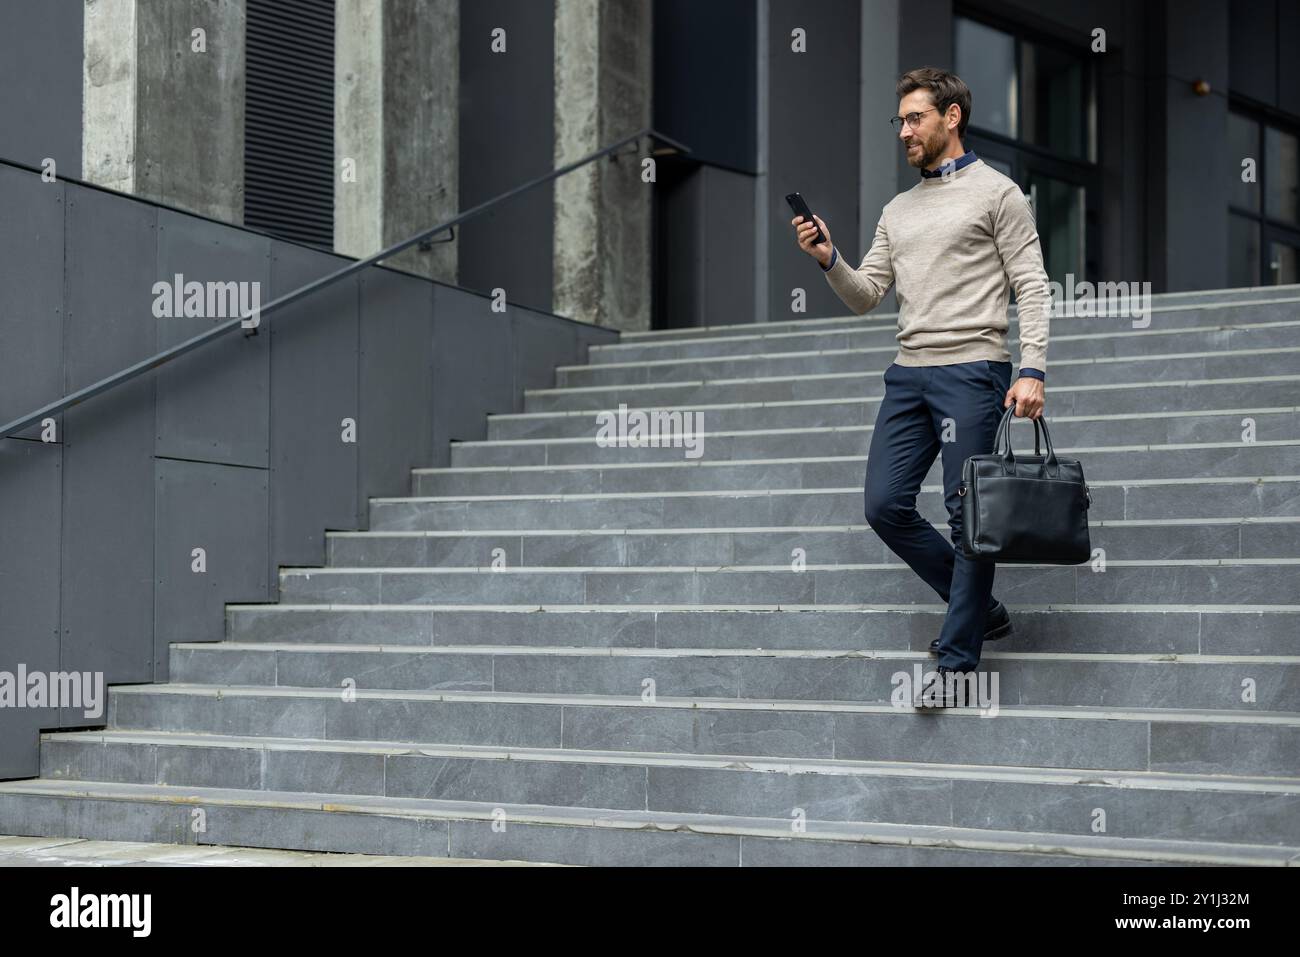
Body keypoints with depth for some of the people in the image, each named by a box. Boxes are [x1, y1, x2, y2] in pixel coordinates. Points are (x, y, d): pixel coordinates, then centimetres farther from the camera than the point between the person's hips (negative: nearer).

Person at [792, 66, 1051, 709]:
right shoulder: (898, 210, 19)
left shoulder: (996, 193, 1)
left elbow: (1032, 288, -6)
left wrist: (1032, 370, -17)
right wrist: (828, 259, -3)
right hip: (909, 373, 7)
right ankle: (981, 609, 19)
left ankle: (957, 658, 4)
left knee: (967, 514, -4)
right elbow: (866, 297, 16)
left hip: (971, 371, -7)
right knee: (885, 504, 1)